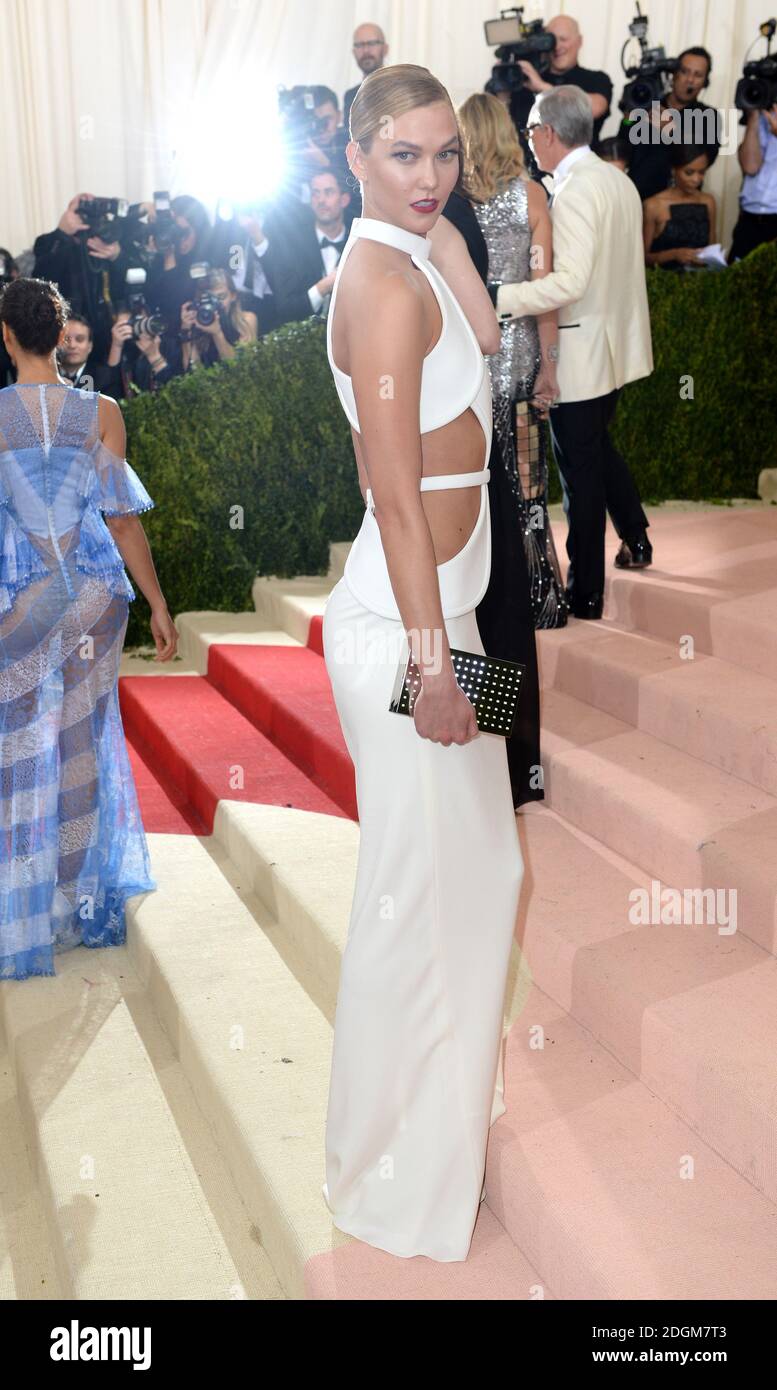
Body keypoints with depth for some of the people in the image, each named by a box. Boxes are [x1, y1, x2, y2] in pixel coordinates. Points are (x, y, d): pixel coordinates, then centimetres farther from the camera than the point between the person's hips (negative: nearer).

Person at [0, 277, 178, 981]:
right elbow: (124, 520, -4)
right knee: (85, 744, 13)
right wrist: (159, 606, 3)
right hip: (92, 595, 2)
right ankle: (87, 905, 24)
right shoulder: (102, 413, -4)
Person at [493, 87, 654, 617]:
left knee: (581, 468, 0)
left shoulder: (575, 192, -21)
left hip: (580, 354, -9)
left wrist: (494, 298, -31)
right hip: (614, 345, 9)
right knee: (598, 445, 26)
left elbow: (570, 282, -31)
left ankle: (586, 595, 11)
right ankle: (636, 539, 38)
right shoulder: (619, 180, 8)